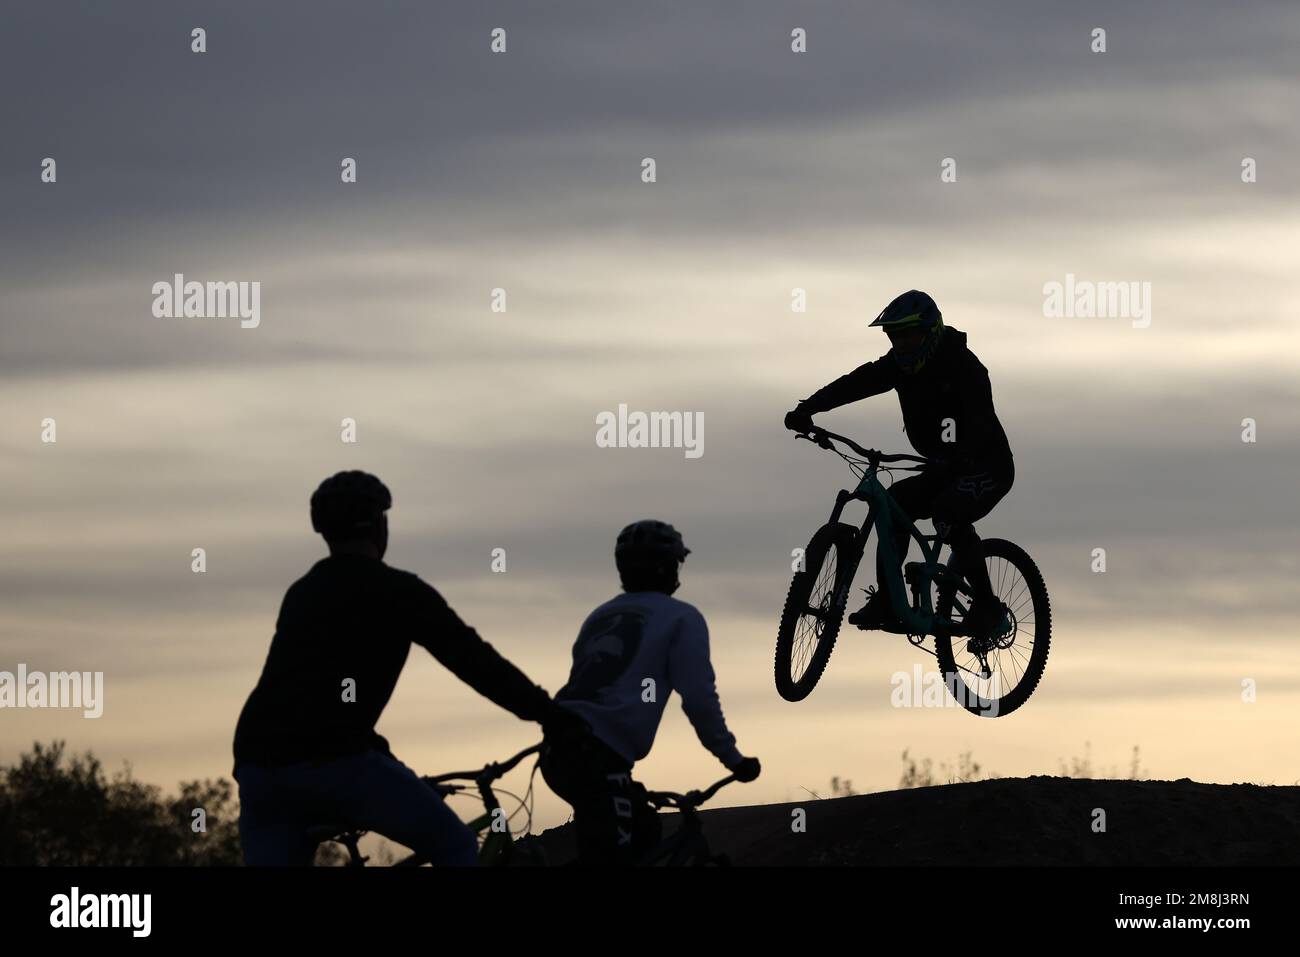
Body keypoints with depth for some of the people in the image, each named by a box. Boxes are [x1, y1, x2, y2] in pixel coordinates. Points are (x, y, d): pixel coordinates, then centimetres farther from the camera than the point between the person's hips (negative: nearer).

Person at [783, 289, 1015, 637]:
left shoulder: (962, 366, -21)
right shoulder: (901, 364, 0)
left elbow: (978, 416, -36)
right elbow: (858, 382, -11)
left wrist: (962, 454, -55)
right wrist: (807, 408, -25)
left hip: (987, 467, -8)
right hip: (946, 468, 8)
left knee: (949, 513, -31)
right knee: (895, 503, -9)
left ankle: (986, 605, -19)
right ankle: (886, 602, -5)